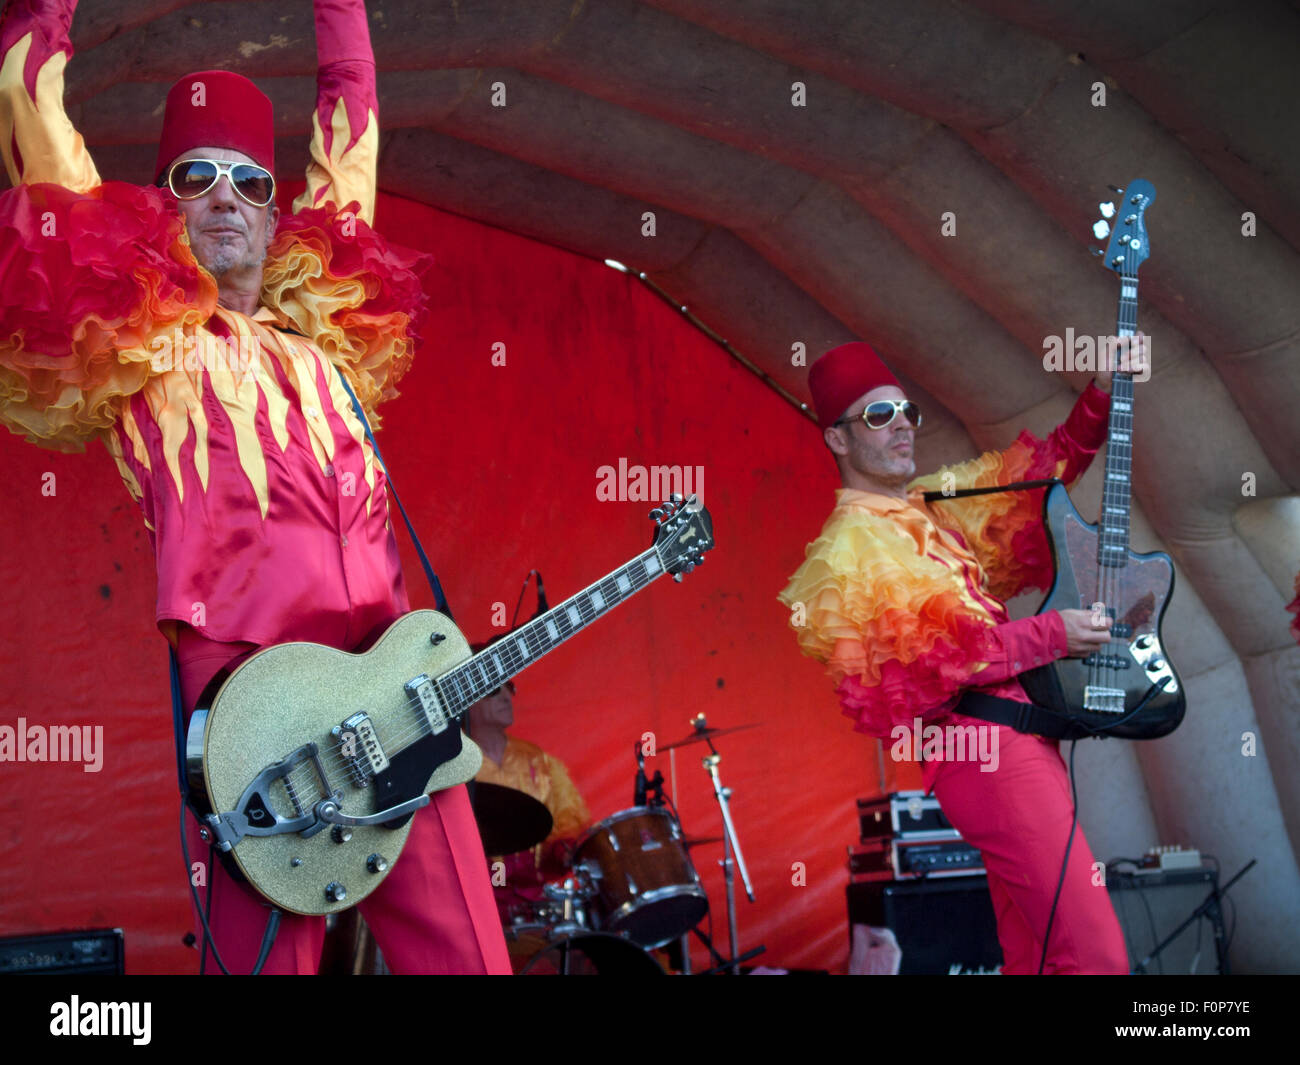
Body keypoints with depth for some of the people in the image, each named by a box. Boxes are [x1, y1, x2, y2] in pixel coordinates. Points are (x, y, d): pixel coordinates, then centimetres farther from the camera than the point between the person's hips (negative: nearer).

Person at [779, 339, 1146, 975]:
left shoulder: (929, 506, 20)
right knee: (1095, 955, -15)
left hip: (1016, 741, 9)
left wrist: (1104, 391, 13)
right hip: (985, 749, -9)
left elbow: (1043, 469, 25)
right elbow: (927, 654, -17)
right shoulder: (853, 544, -6)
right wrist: (1049, 635, -12)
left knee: (1033, 951, 12)